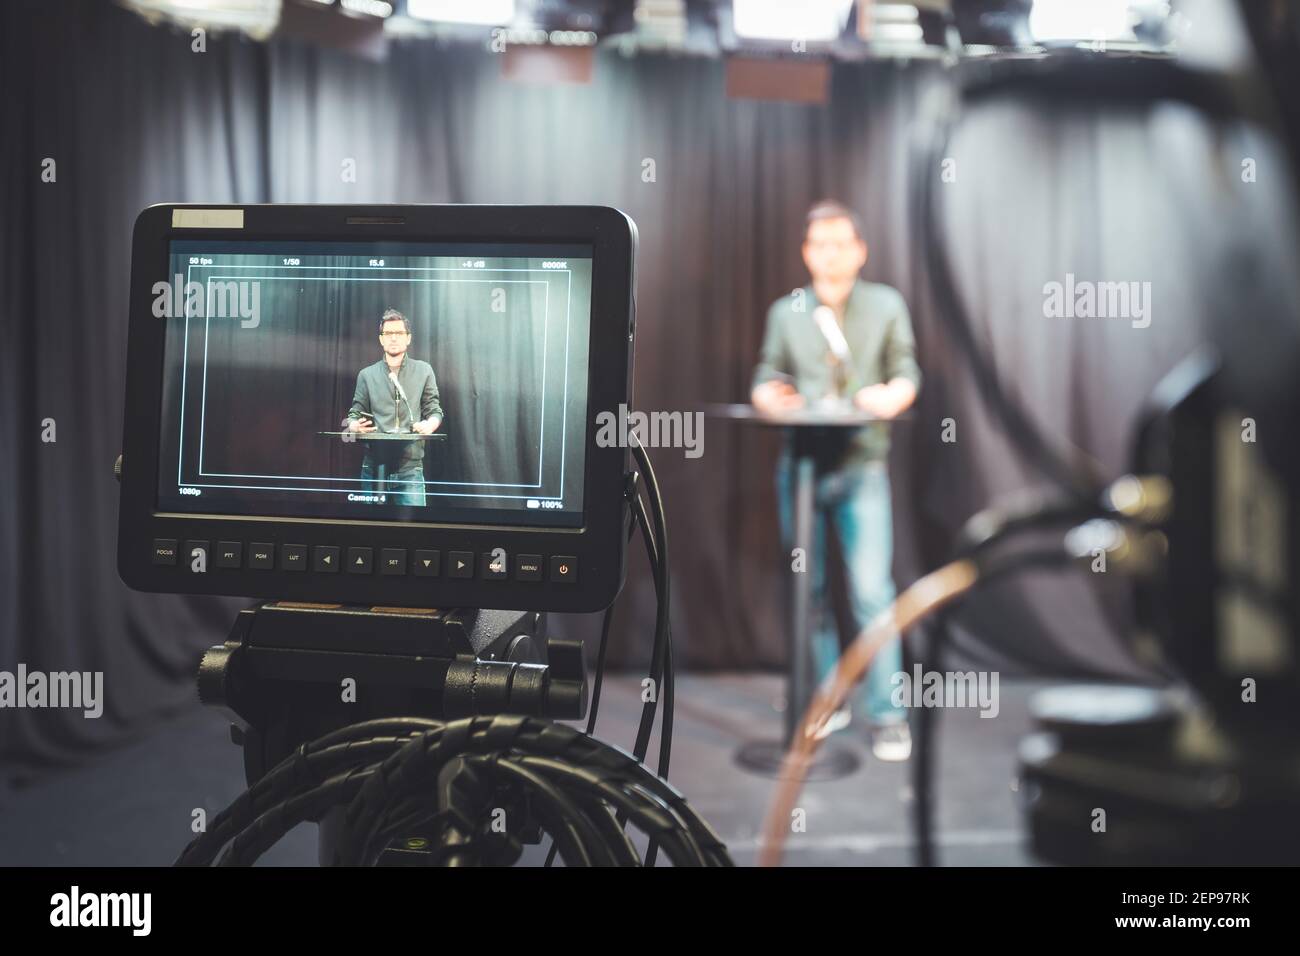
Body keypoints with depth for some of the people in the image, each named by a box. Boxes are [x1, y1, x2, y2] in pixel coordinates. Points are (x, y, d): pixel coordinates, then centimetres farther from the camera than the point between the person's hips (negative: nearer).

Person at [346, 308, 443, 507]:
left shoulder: (423, 371, 9)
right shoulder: (367, 375, 13)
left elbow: (434, 410, 8)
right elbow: (355, 414, 13)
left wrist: (429, 425, -14)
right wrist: (354, 425, -10)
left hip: (410, 467, -1)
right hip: (374, 466, 1)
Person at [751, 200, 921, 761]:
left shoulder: (886, 305, 8)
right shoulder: (786, 311, 12)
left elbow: (906, 375, 5)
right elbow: (767, 378, 11)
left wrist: (890, 396, -18)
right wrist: (770, 397, -12)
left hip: (861, 467, -2)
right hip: (800, 464, 3)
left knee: (871, 592, -10)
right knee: (810, 592, 8)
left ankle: (887, 716, -2)